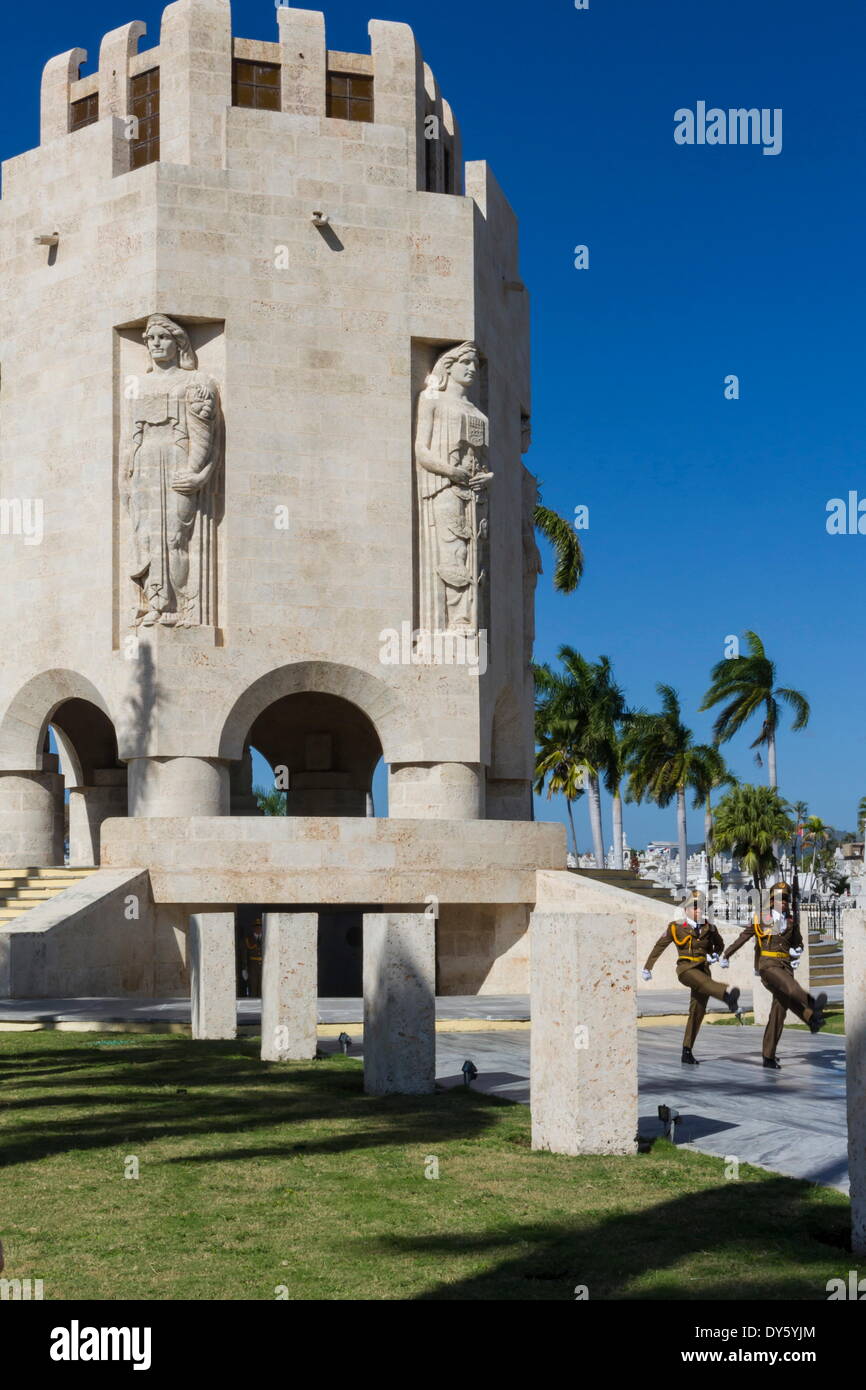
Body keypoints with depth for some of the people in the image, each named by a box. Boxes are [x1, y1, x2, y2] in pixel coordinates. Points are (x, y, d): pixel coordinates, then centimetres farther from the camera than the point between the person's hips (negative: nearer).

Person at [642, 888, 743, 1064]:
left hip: (703, 969, 4)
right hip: (685, 969, -4)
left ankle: (687, 1052, 7)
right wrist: (647, 968, 17)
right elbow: (659, 947, 13)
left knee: (697, 1012, -1)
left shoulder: (709, 928, 11)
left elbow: (720, 944, 29)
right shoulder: (675, 927, 4)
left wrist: (715, 955, 7)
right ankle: (729, 997, -68)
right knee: (703, 981, -37)